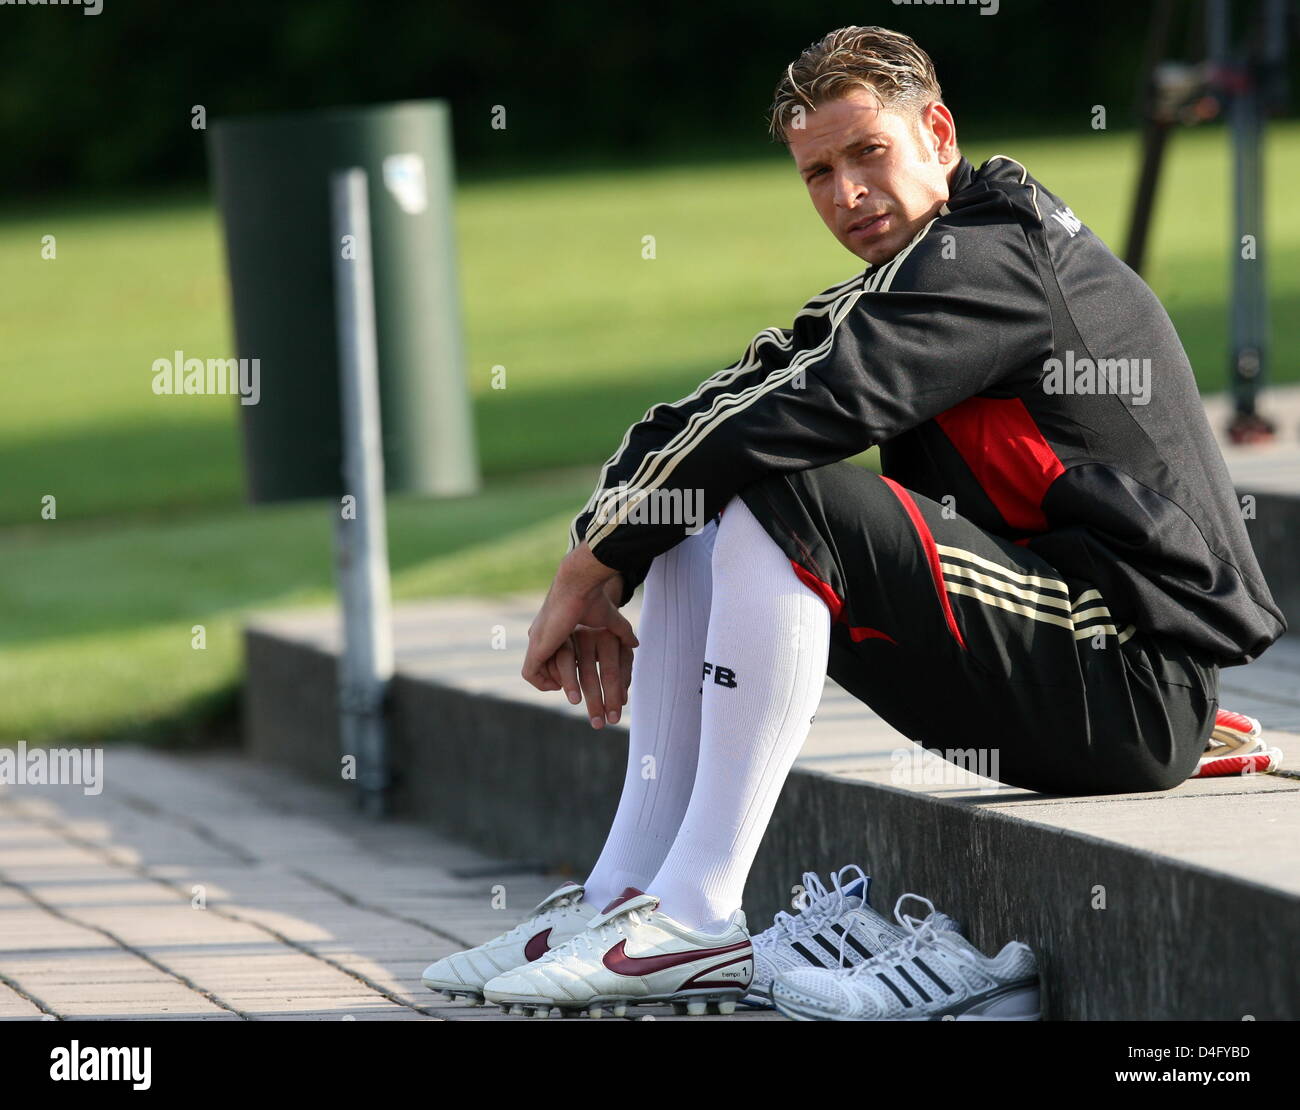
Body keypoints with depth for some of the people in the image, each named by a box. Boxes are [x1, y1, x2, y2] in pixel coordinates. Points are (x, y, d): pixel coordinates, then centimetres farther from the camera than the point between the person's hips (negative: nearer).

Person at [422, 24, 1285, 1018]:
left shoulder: (991, 256, -12)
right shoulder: (902, 283, 18)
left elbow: (788, 414, -20)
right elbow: (726, 402, 10)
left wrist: (591, 562, -12)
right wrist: (607, 572, -4)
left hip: (1132, 686, -10)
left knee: (777, 500, -25)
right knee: (694, 531, 11)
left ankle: (697, 921, -25)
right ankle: (626, 892, 3)